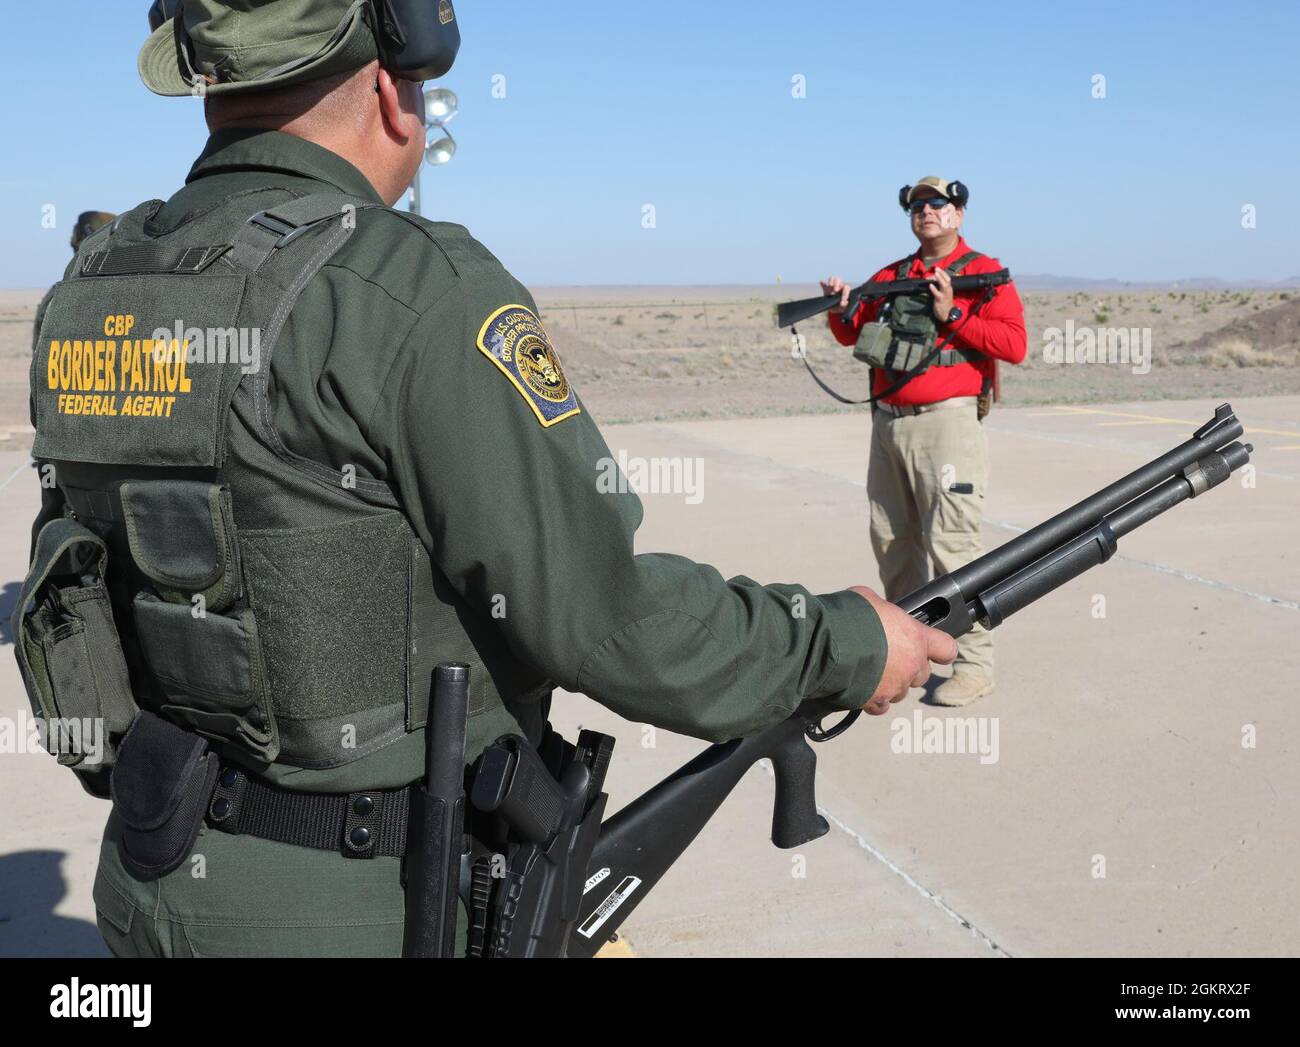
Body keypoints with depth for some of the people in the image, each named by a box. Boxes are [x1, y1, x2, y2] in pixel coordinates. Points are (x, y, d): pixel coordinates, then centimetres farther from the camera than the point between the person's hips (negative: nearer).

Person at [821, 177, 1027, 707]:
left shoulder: (985, 274, 1)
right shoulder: (891, 276, 17)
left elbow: (1014, 344, -9)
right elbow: (851, 335, 20)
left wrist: (951, 316, -13)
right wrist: (841, 308, -1)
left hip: (946, 423, -6)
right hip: (888, 425, 6)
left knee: (951, 544, -11)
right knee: (892, 543, 11)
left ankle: (974, 663, -4)